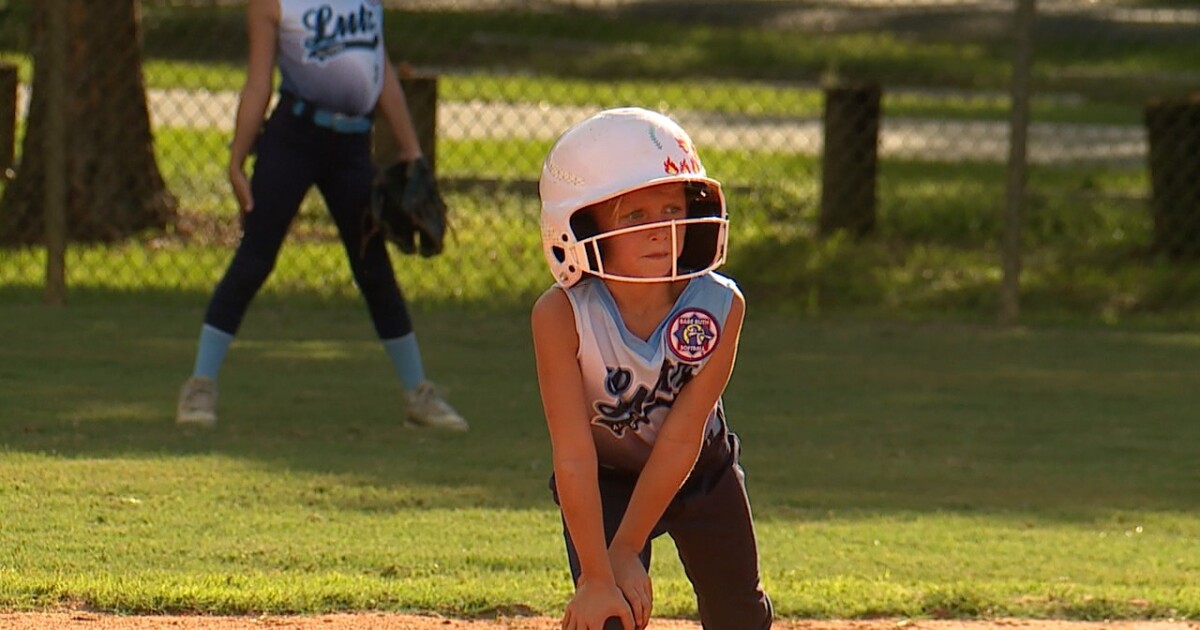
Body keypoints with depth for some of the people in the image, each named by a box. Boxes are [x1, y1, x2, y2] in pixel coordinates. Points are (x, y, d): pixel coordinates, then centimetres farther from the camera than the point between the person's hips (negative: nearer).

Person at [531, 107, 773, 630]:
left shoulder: (720, 306, -28)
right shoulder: (561, 315, -33)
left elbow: (683, 436, -25)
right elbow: (573, 455, -32)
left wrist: (626, 552, -24)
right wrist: (596, 576, -32)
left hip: (701, 472, 2)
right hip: (605, 483, -2)